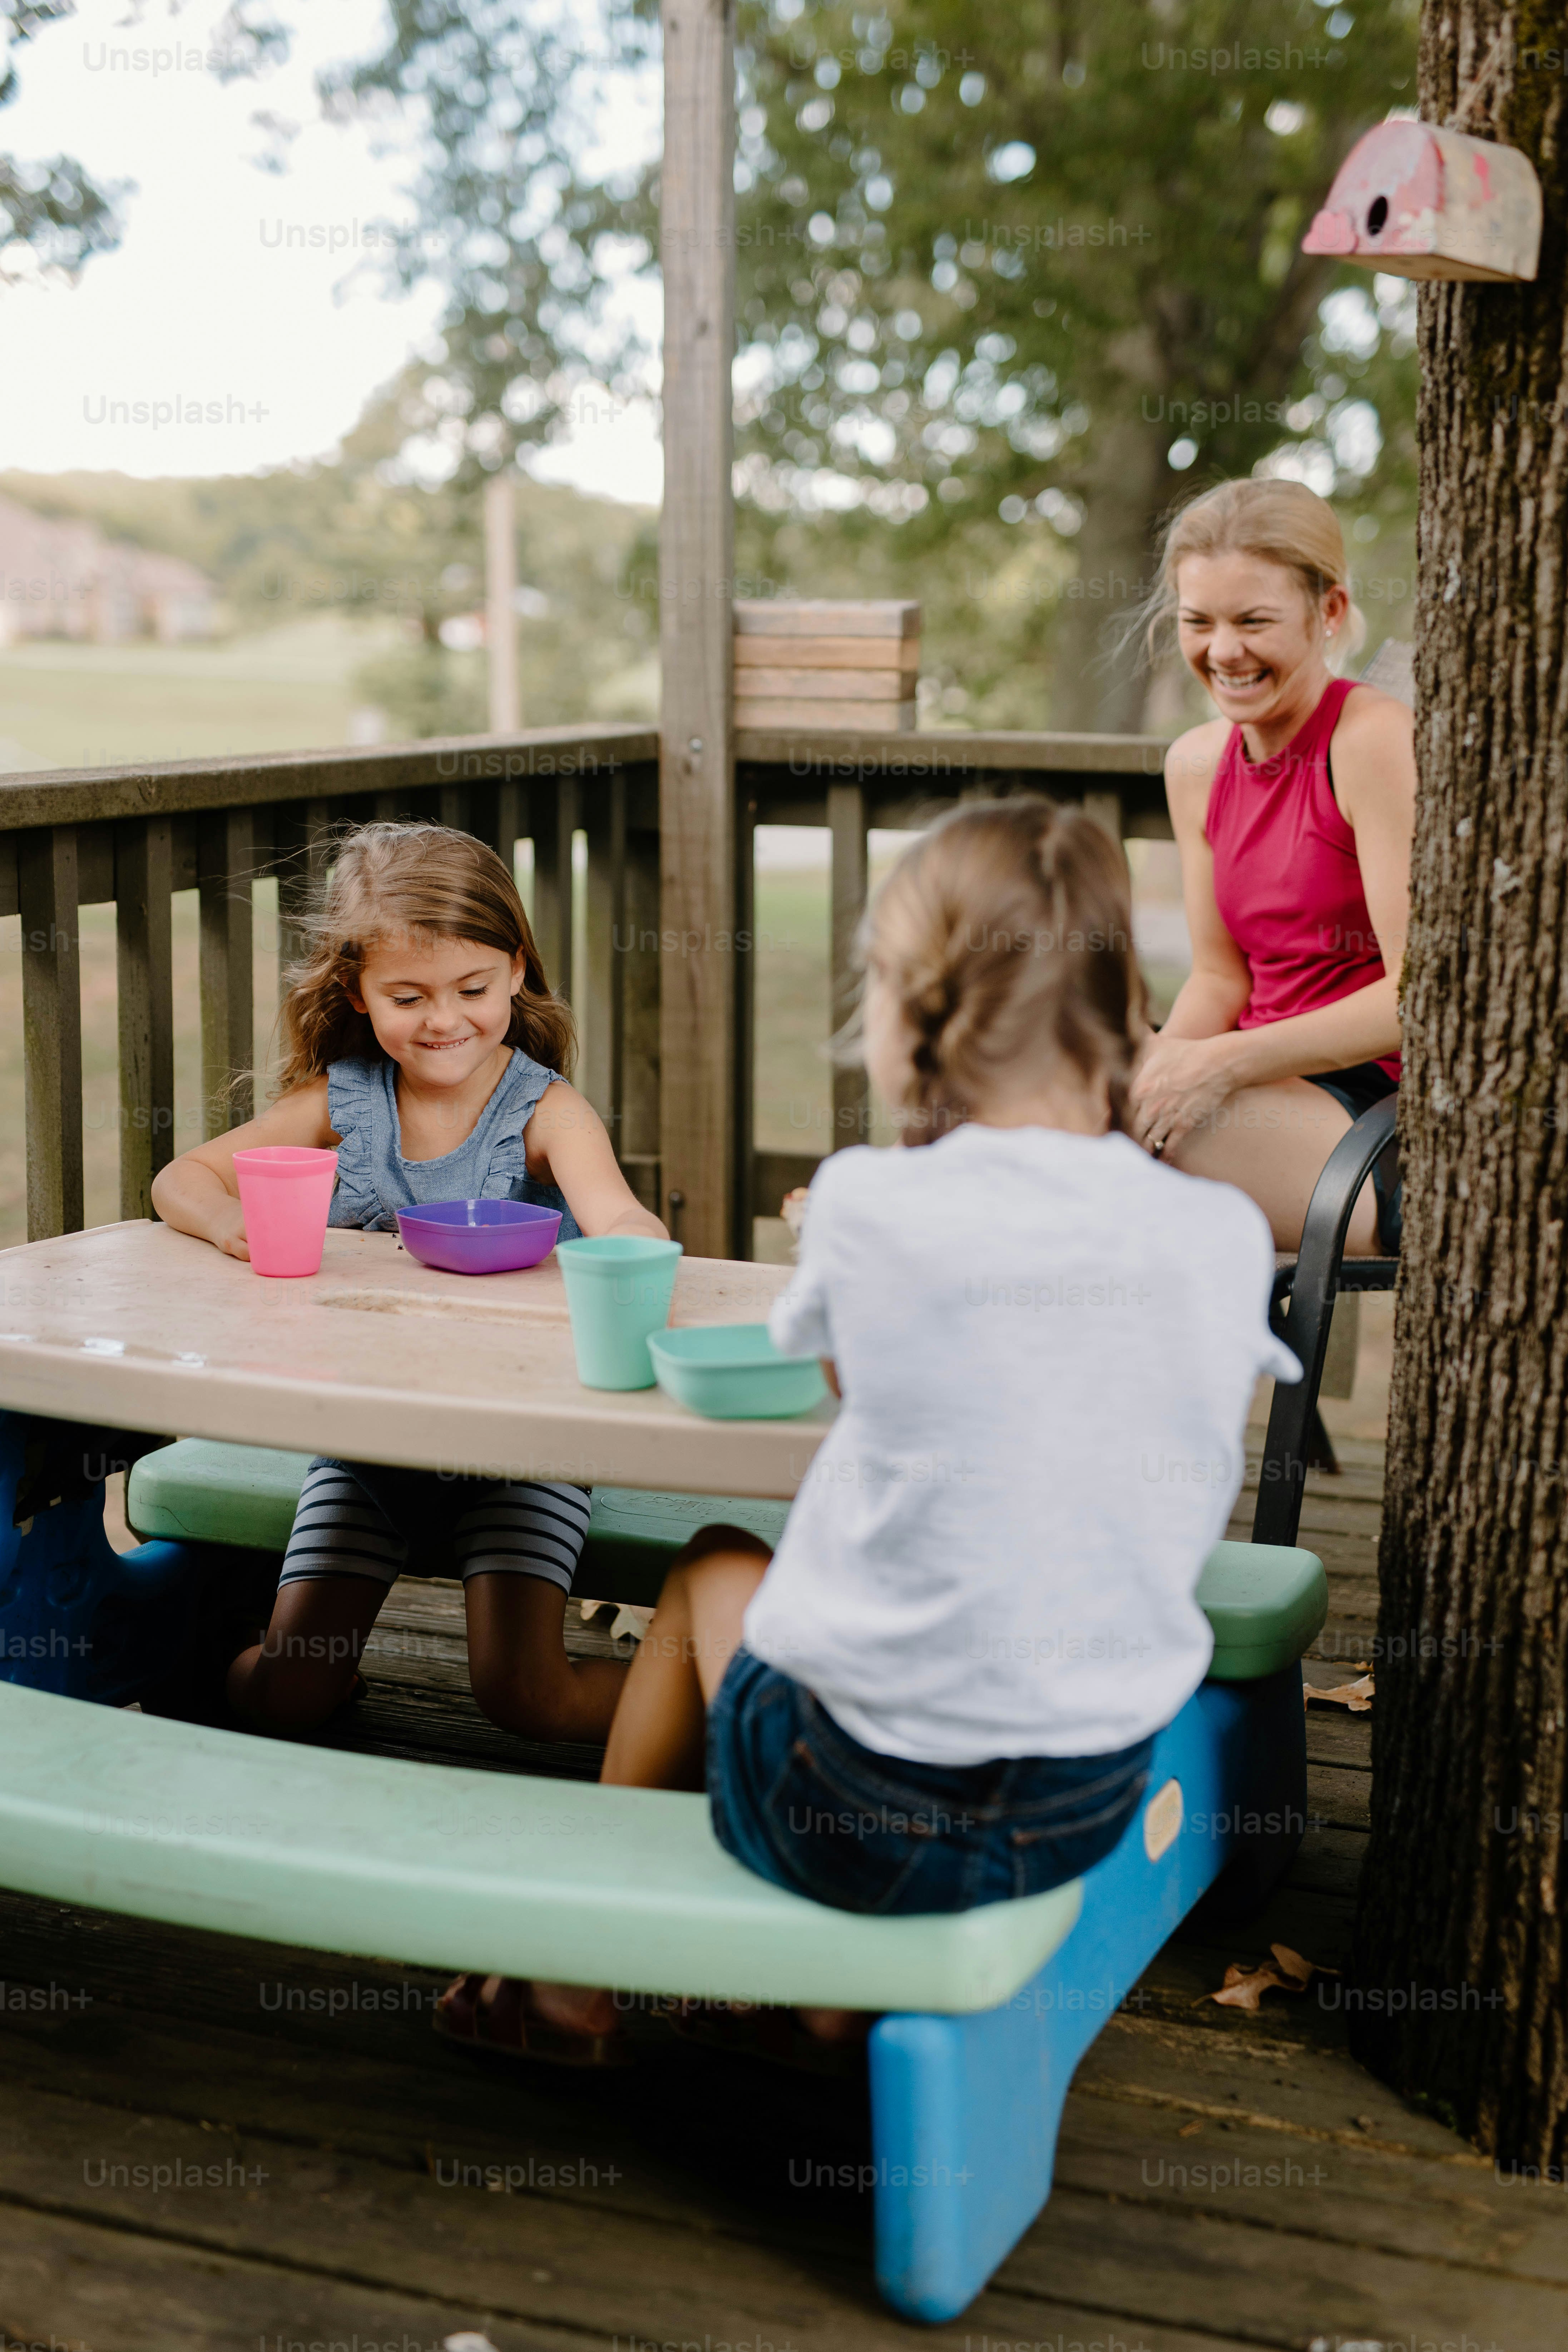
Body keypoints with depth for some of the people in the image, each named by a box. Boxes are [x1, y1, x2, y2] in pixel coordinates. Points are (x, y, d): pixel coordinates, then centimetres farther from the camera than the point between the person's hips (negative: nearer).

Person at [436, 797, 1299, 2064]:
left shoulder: (870, 1209, -17)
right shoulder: (1225, 1235, -8)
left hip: (866, 1820, -3)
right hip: (1093, 1814, 4)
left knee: (713, 1566, 28)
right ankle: (843, 1982, 35)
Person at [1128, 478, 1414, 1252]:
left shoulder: (1376, 741, -10)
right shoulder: (1197, 764, 11)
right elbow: (1221, 975, 11)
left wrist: (1223, 1065, -23)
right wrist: (1157, 1066, -11)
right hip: (1271, 1101, 7)